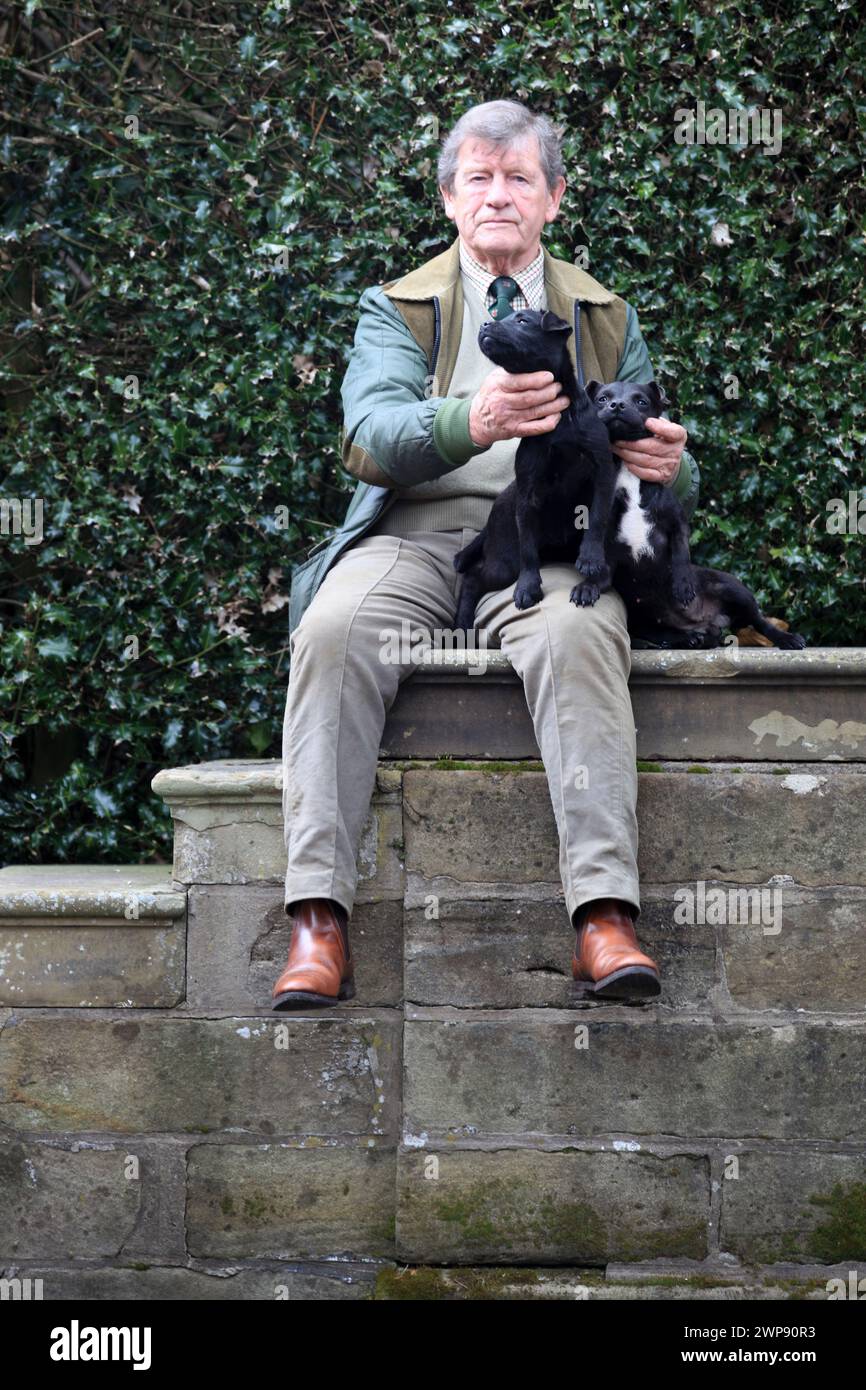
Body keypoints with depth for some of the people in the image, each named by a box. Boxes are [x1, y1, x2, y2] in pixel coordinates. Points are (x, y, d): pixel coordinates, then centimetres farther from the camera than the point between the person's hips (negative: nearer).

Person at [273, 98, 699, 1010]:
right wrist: (473, 421, -25)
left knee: (578, 630, -35)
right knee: (334, 629, -33)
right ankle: (318, 924, -35)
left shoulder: (608, 318, 23)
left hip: (550, 536, 0)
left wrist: (668, 464, -9)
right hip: (415, 533, 0)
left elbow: (673, 487, 19)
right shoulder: (395, 309, 17)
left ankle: (604, 917, -41)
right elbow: (369, 438, -3)